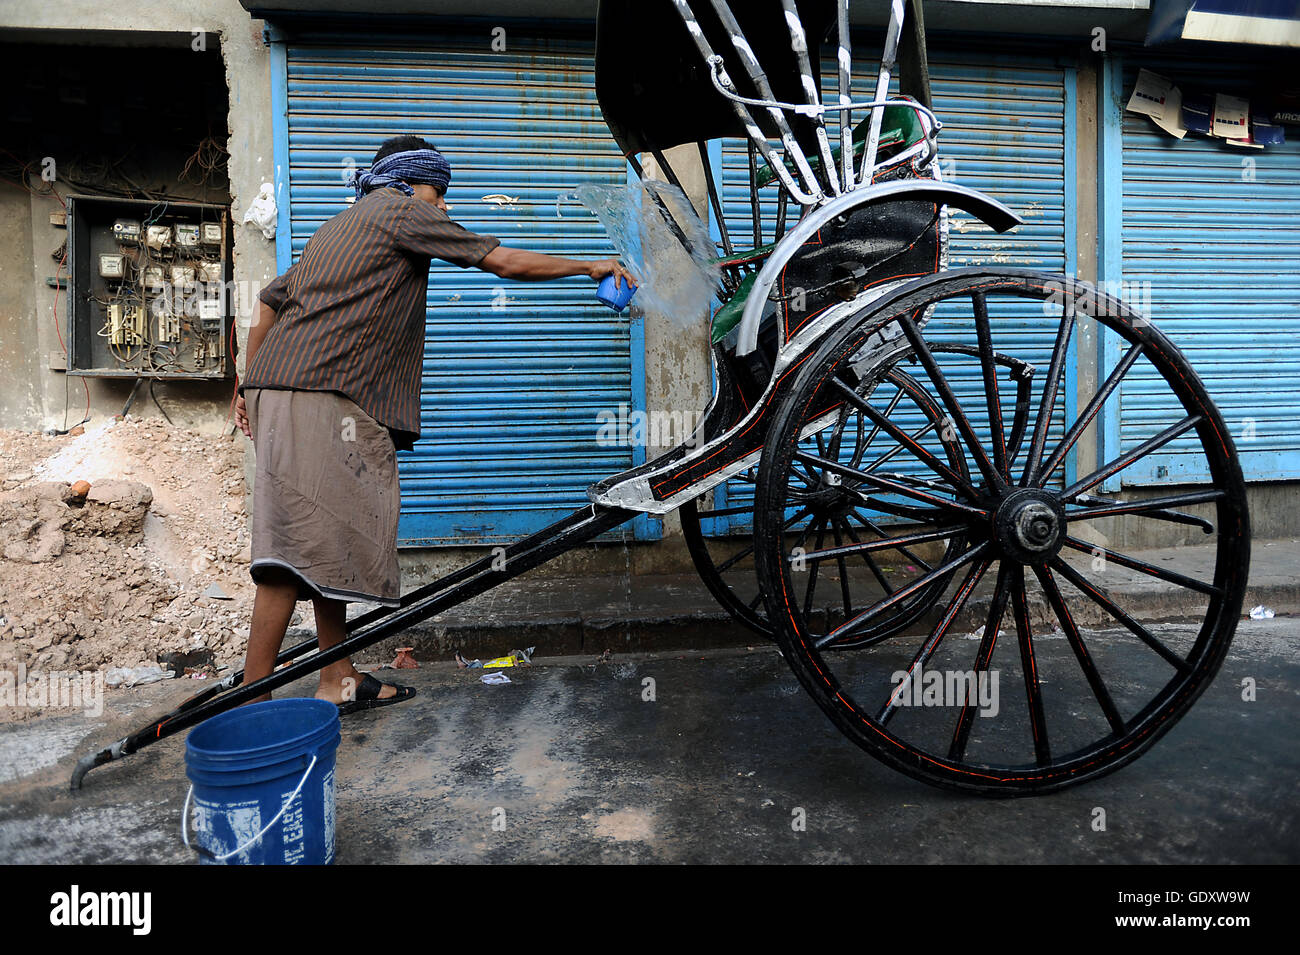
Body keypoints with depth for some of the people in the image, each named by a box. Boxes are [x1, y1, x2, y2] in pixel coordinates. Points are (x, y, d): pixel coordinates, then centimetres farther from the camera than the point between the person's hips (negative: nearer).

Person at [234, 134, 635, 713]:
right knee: (297, 546, -12)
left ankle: (338, 682, 13)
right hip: (319, 397, -10)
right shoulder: (400, 211, 4)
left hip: (278, 386, 10)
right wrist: (590, 267, 12)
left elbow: (270, 302, 27)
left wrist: (251, 388, 28)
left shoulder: (340, 227, 31)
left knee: (328, 540, 8)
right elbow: (506, 263, 1)